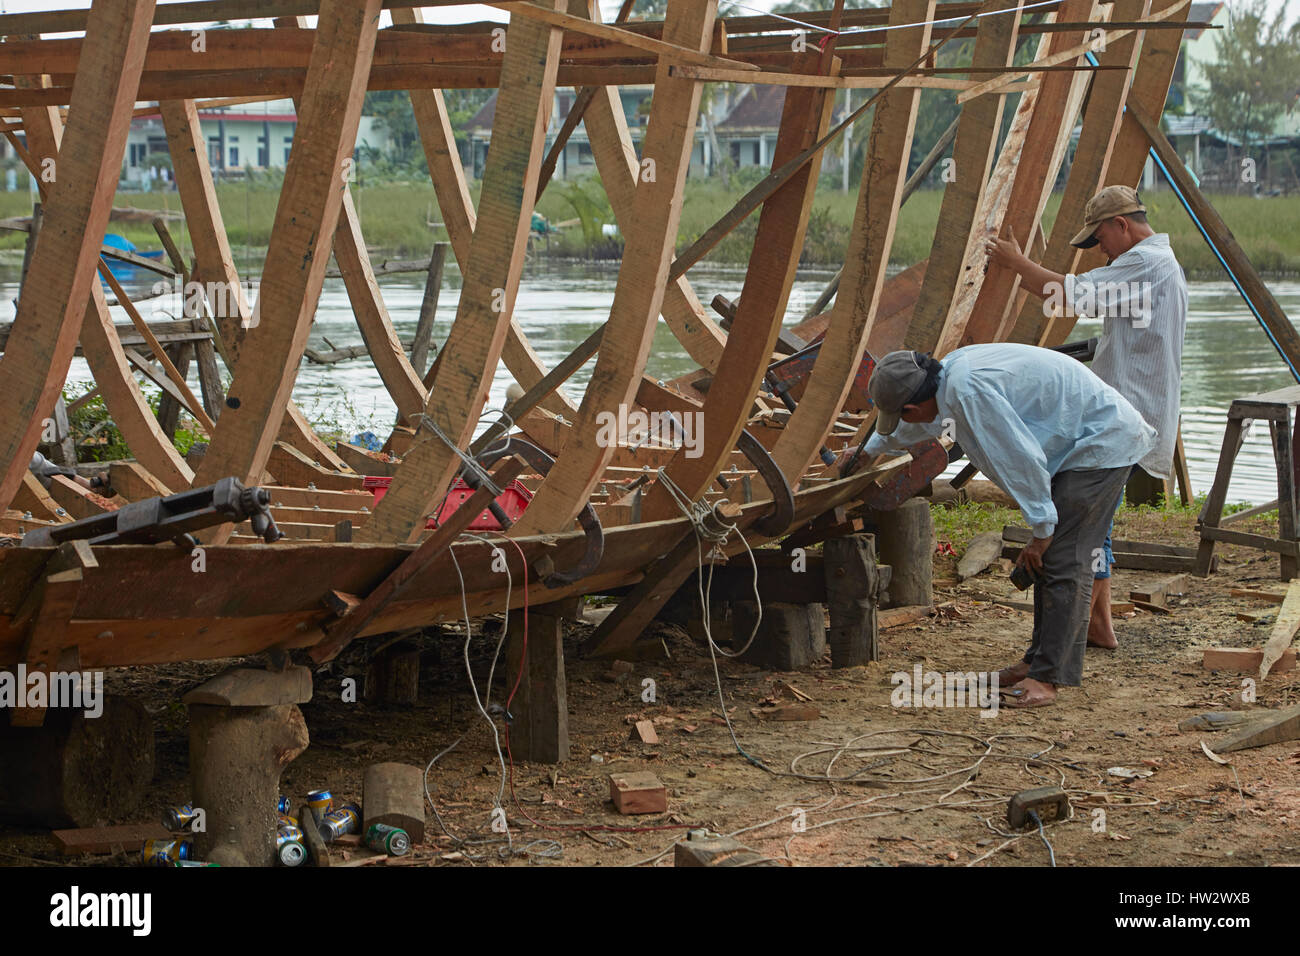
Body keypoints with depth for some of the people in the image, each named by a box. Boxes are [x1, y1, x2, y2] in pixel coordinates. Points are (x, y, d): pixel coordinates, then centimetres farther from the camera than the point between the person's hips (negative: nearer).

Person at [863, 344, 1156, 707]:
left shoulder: (969, 390, -28)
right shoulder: (951, 370, 4)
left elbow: (1022, 459, -27)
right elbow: (921, 424, 28)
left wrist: (1041, 530, -16)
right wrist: (869, 450, 45)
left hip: (1103, 442, -10)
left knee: (1062, 560, -12)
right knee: (1048, 557, 13)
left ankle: (1047, 677, -11)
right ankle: (1039, 660, 20)